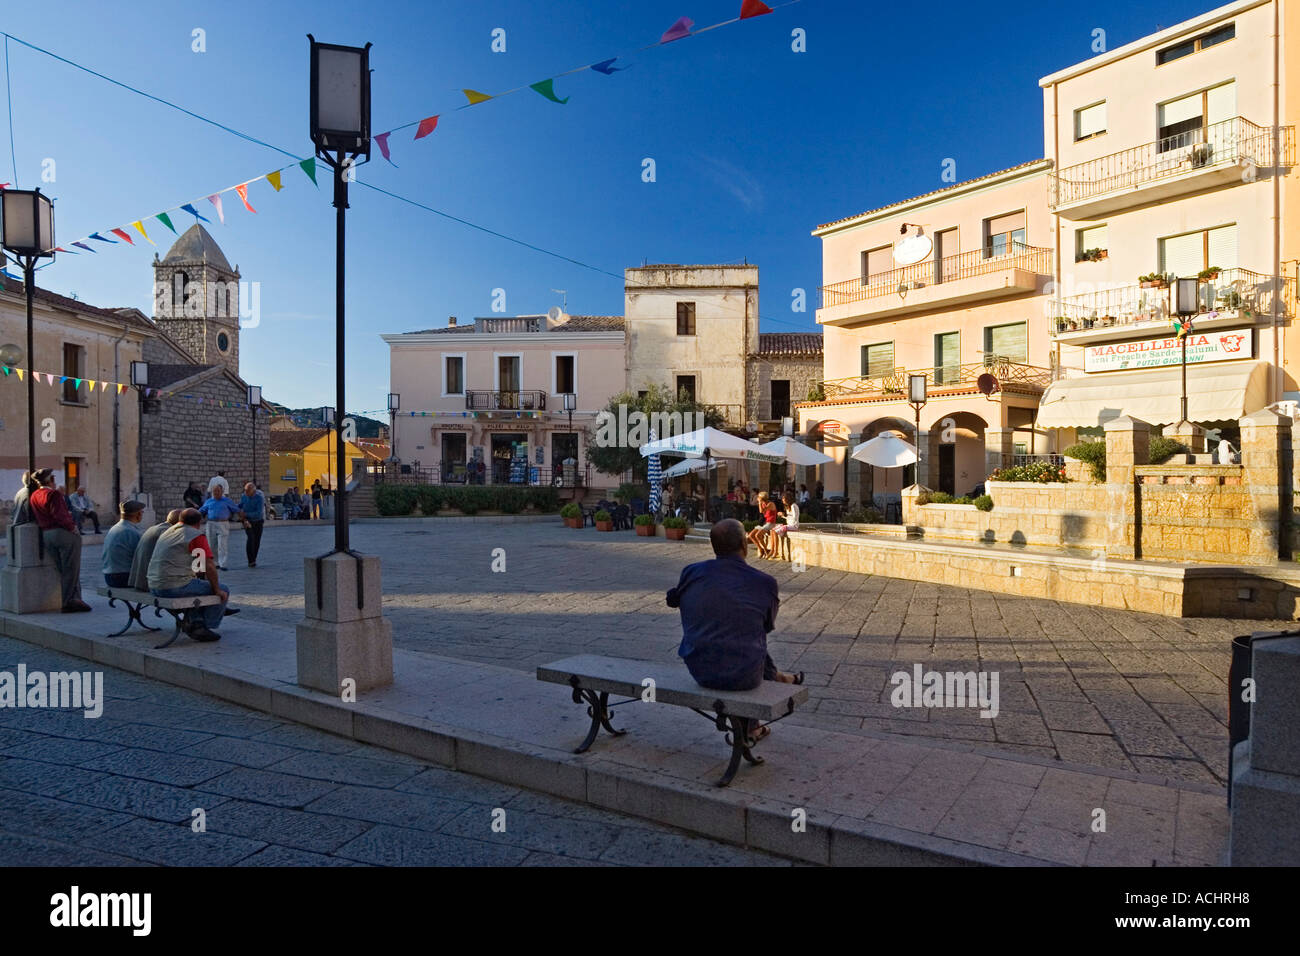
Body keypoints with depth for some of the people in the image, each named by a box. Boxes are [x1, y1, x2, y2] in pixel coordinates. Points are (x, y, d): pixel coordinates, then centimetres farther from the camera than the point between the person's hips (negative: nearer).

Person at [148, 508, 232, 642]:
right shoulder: (197, 536, -8)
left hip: (154, 587, 9)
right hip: (175, 587, -9)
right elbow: (209, 566, -14)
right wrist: (217, 590, -4)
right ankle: (207, 627, 7)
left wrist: (194, 573, 36)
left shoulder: (167, 532, 18)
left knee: (198, 582, 34)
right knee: (224, 591, 2)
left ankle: (196, 621, 23)